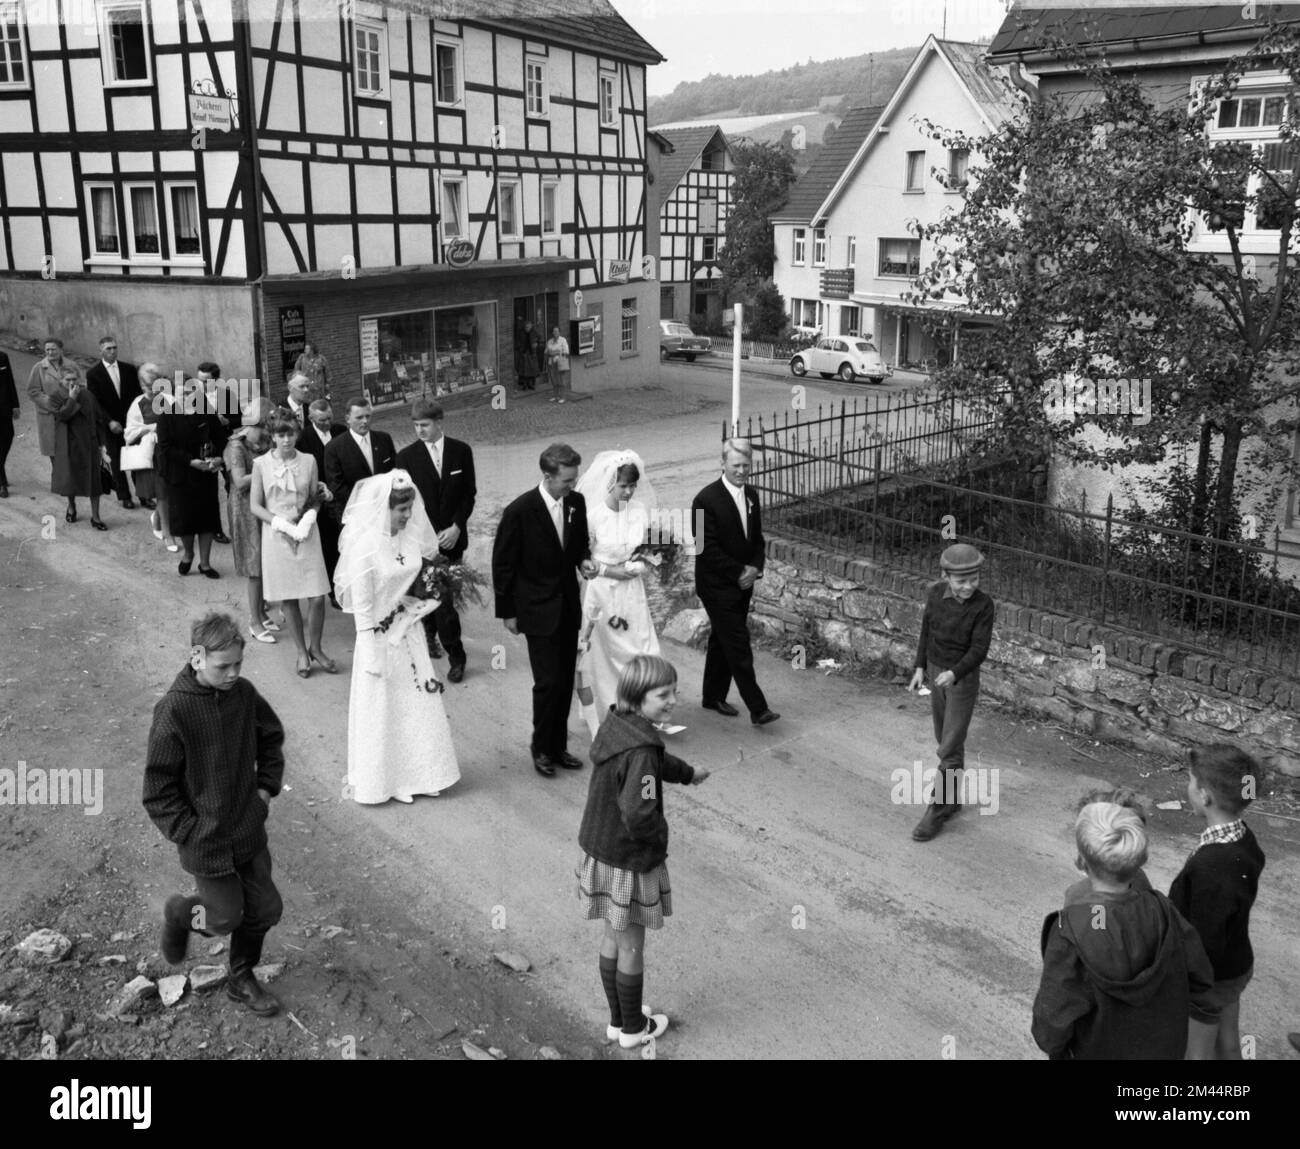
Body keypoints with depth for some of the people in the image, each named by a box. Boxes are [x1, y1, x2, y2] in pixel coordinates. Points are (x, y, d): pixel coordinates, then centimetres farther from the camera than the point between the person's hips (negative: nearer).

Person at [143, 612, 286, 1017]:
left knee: (266, 909, 13)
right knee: (225, 918, 7)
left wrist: (266, 787, 7)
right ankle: (181, 912, 39)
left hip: (250, 830, 5)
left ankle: (242, 979, 36)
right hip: (207, 842, -5)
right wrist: (190, 833, -16)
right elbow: (158, 790, -15)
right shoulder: (173, 711, -21)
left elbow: (272, 736, 14)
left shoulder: (244, 693, -6)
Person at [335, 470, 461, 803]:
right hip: (381, 636, -6)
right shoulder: (364, 547, -21)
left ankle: (415, 773, 29)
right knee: (381, 709, 9)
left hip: (410, 632, 6)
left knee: (419, 703, 12)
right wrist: (373, 656, -14)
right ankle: (383, 780, 26)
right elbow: (362, 608, -17)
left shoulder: (412, 536, -5)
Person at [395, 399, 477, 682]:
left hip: (453, 535, 2)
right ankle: (456, 656, 6)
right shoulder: (406, 456, -4)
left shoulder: (461, 451, 1)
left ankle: (429, 631, 35)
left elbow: (469, 493, 3)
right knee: (440, 596, -4)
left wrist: (456, 527, -8)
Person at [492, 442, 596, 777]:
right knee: (548, 682, -5)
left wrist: (584, 560, -5)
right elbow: (502, 565, -8)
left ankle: (558, 745, 26)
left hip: (568, 605, 5)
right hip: (538, 609, -5)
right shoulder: (519, 511, -17)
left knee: (566, 681, 11)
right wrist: (507, 612, -4)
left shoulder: (576, 502, -2)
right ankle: (541, 747, 16)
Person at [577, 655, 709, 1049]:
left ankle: (618, 1021, 40)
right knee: (632, 948, 12)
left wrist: (687, 772, 31)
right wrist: (661, 835, -13)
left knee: (613, 940, 23)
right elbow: (638, 816, -34)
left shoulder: (615, 722, -2)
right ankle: (633, 1029, 32)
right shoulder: (641, 750, -30)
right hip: (630, 864, -8)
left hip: (601, 852, 8)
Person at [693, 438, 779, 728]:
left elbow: (757, 539, 12)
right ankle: (758, 709, -2)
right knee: (739, 649, -6)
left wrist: (755, 569, -6)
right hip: (718, 587, -7)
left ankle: (714, 697, 31)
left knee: (722, 642, 18)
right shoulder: (707, 500, -17)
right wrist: (739, 572, -17)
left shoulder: (751, 495, 5)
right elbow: (707, 549, -19)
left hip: (742, 584, 7)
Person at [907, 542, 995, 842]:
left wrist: (954, 673, -35)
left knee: (950, 749, -3)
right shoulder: (936, 594, -7)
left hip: (963, 678, -5)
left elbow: (979, 649, -21)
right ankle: (952, 799, 34)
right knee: (946, 740, 18)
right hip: (936, 672, 5)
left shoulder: (983, 605, -20)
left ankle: (937, 812, 7)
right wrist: (920, 667, 5)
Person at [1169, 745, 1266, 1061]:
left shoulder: (1210, 865, -37)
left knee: (1197, 1052, 16)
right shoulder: (1242, 838, -11)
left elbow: (1204, 944, -28)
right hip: (1236, 965, 7)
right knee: (1227, 1043, 27)